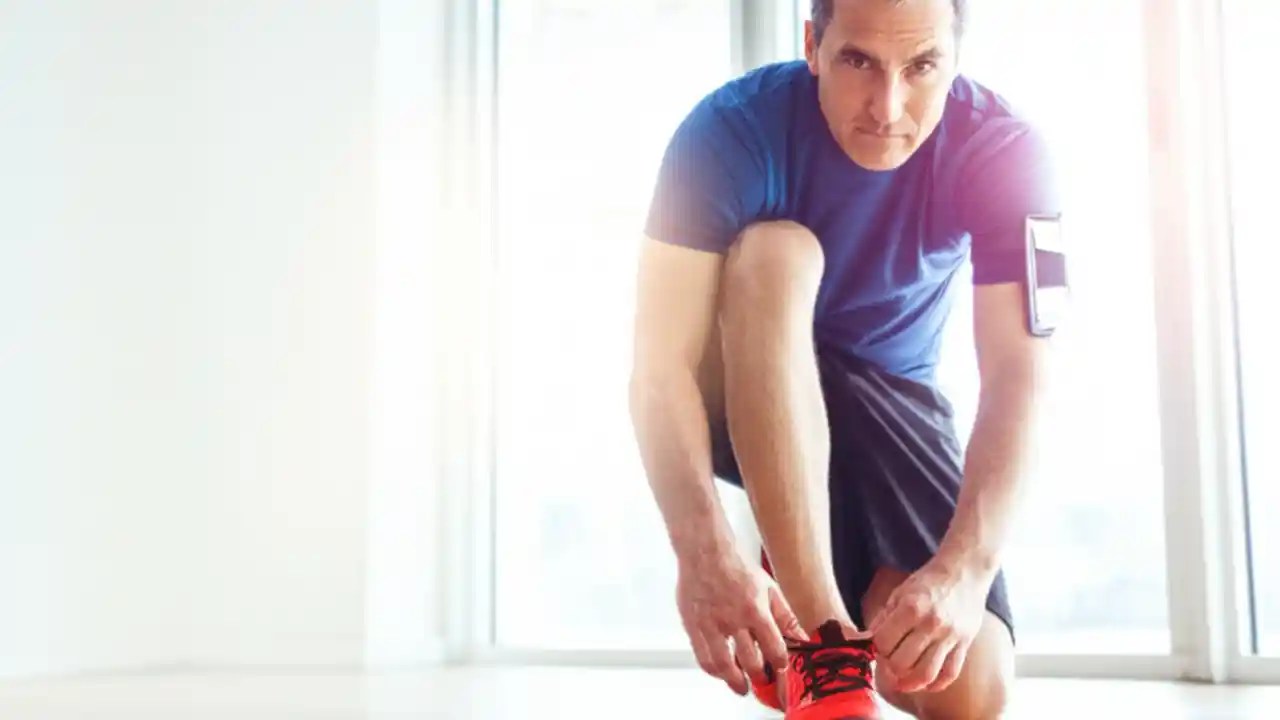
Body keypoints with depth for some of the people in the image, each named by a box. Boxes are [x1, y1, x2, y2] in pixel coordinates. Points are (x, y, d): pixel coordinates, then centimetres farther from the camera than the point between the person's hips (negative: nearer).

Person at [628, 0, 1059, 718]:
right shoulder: (735, 129, -25)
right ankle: (821, 642, -34)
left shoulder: (1003, 149, -21)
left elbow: (1017, 375, -28)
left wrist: (965, 567, -43)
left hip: (891, 397, 1)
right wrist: (704, 548, -47)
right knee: (777, 251, -36)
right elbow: (660, 363, -32)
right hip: (744, 402, -1)